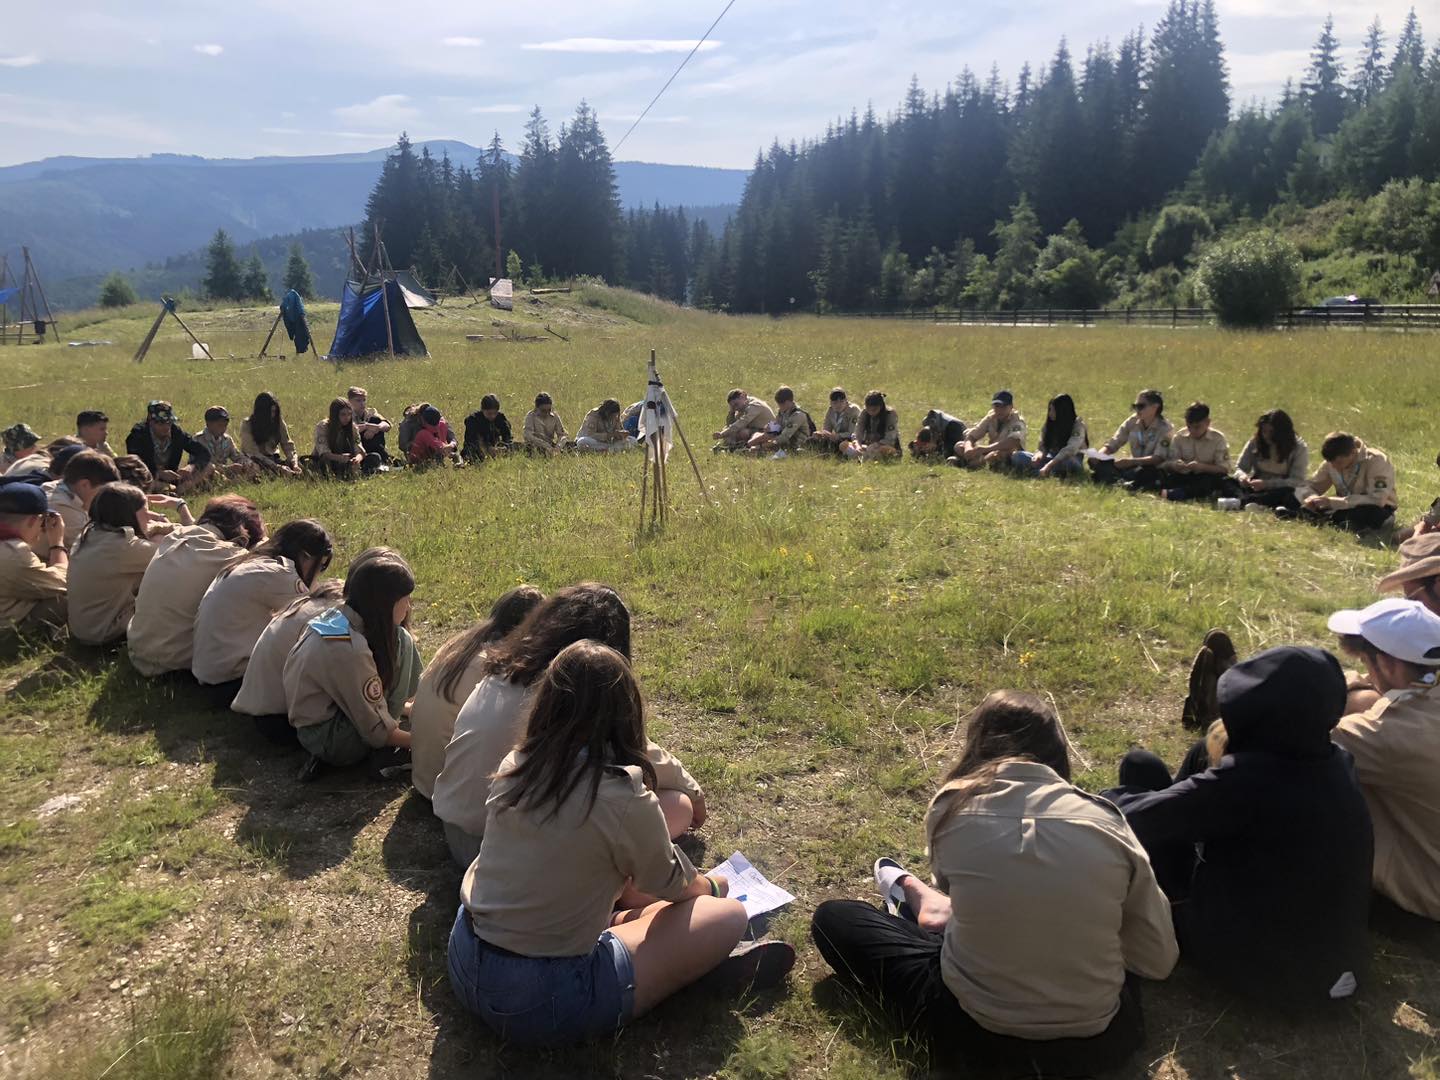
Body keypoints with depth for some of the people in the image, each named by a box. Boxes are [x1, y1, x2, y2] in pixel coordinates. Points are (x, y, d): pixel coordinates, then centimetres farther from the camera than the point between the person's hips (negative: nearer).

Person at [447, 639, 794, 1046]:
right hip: (539, 1002, -7)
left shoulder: (516, 766, -4)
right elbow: (671, 884, 0)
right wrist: (712, 886, 23)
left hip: (466, 964, 7)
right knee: (728, 915, 2)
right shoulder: (626, 800, -22)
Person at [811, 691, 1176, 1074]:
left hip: (975, 1032, -2)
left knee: (833, 917, 16)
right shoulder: (1106, 822, -7)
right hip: (1099, 1041, 2)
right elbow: (1159, 962, 1)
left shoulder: (951, 806, -9)